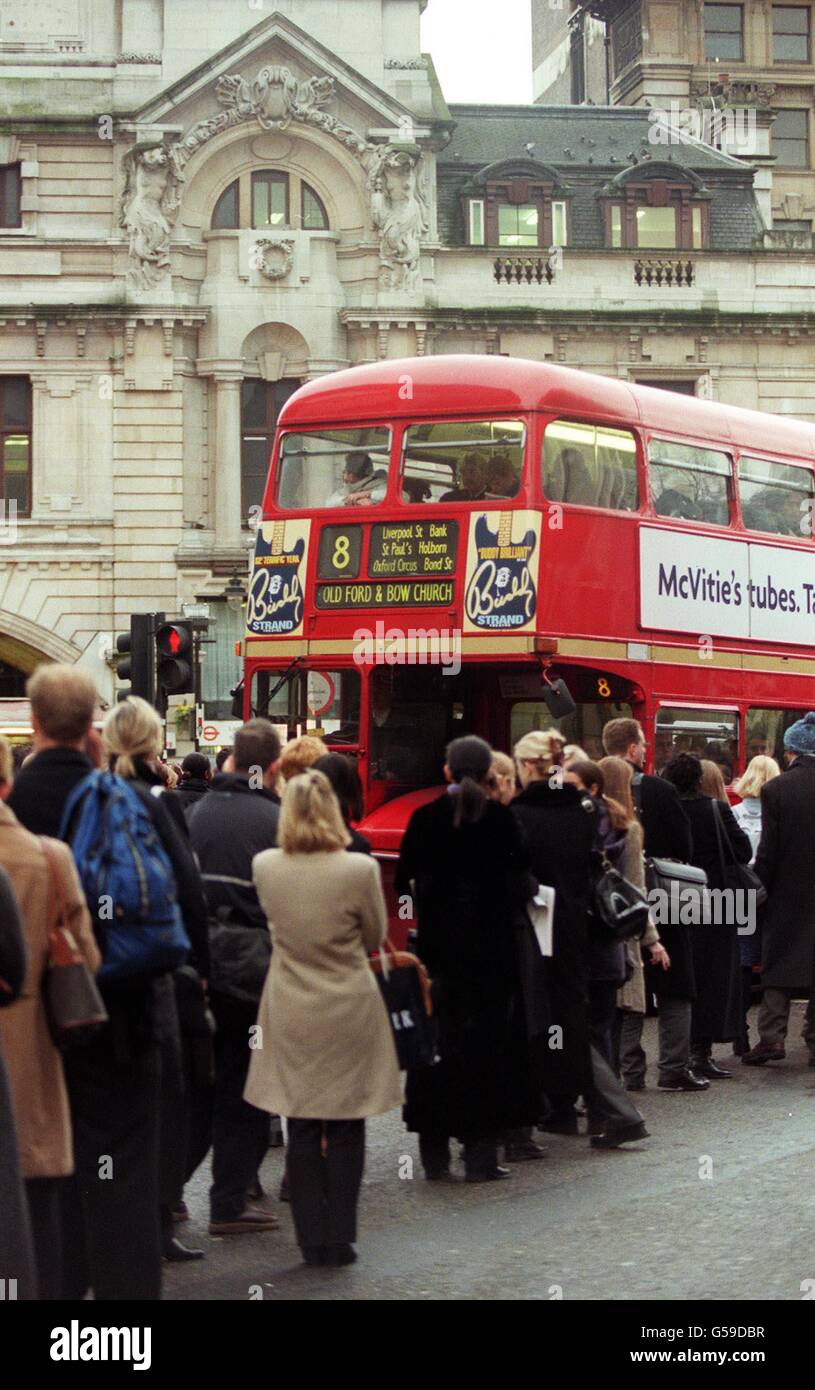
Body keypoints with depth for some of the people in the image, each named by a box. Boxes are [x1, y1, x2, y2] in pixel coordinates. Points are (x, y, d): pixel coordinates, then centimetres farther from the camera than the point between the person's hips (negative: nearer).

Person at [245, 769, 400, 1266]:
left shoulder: (265, 867, -8)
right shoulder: (359, 869, -15)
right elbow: (375, 936, 0)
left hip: (292, 1014, 2)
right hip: (350, 1011, -2)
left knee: (302, 1131, 10)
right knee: (346, 1130, 9)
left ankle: (313, 1239, 13)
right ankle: (339, 1238, 12)